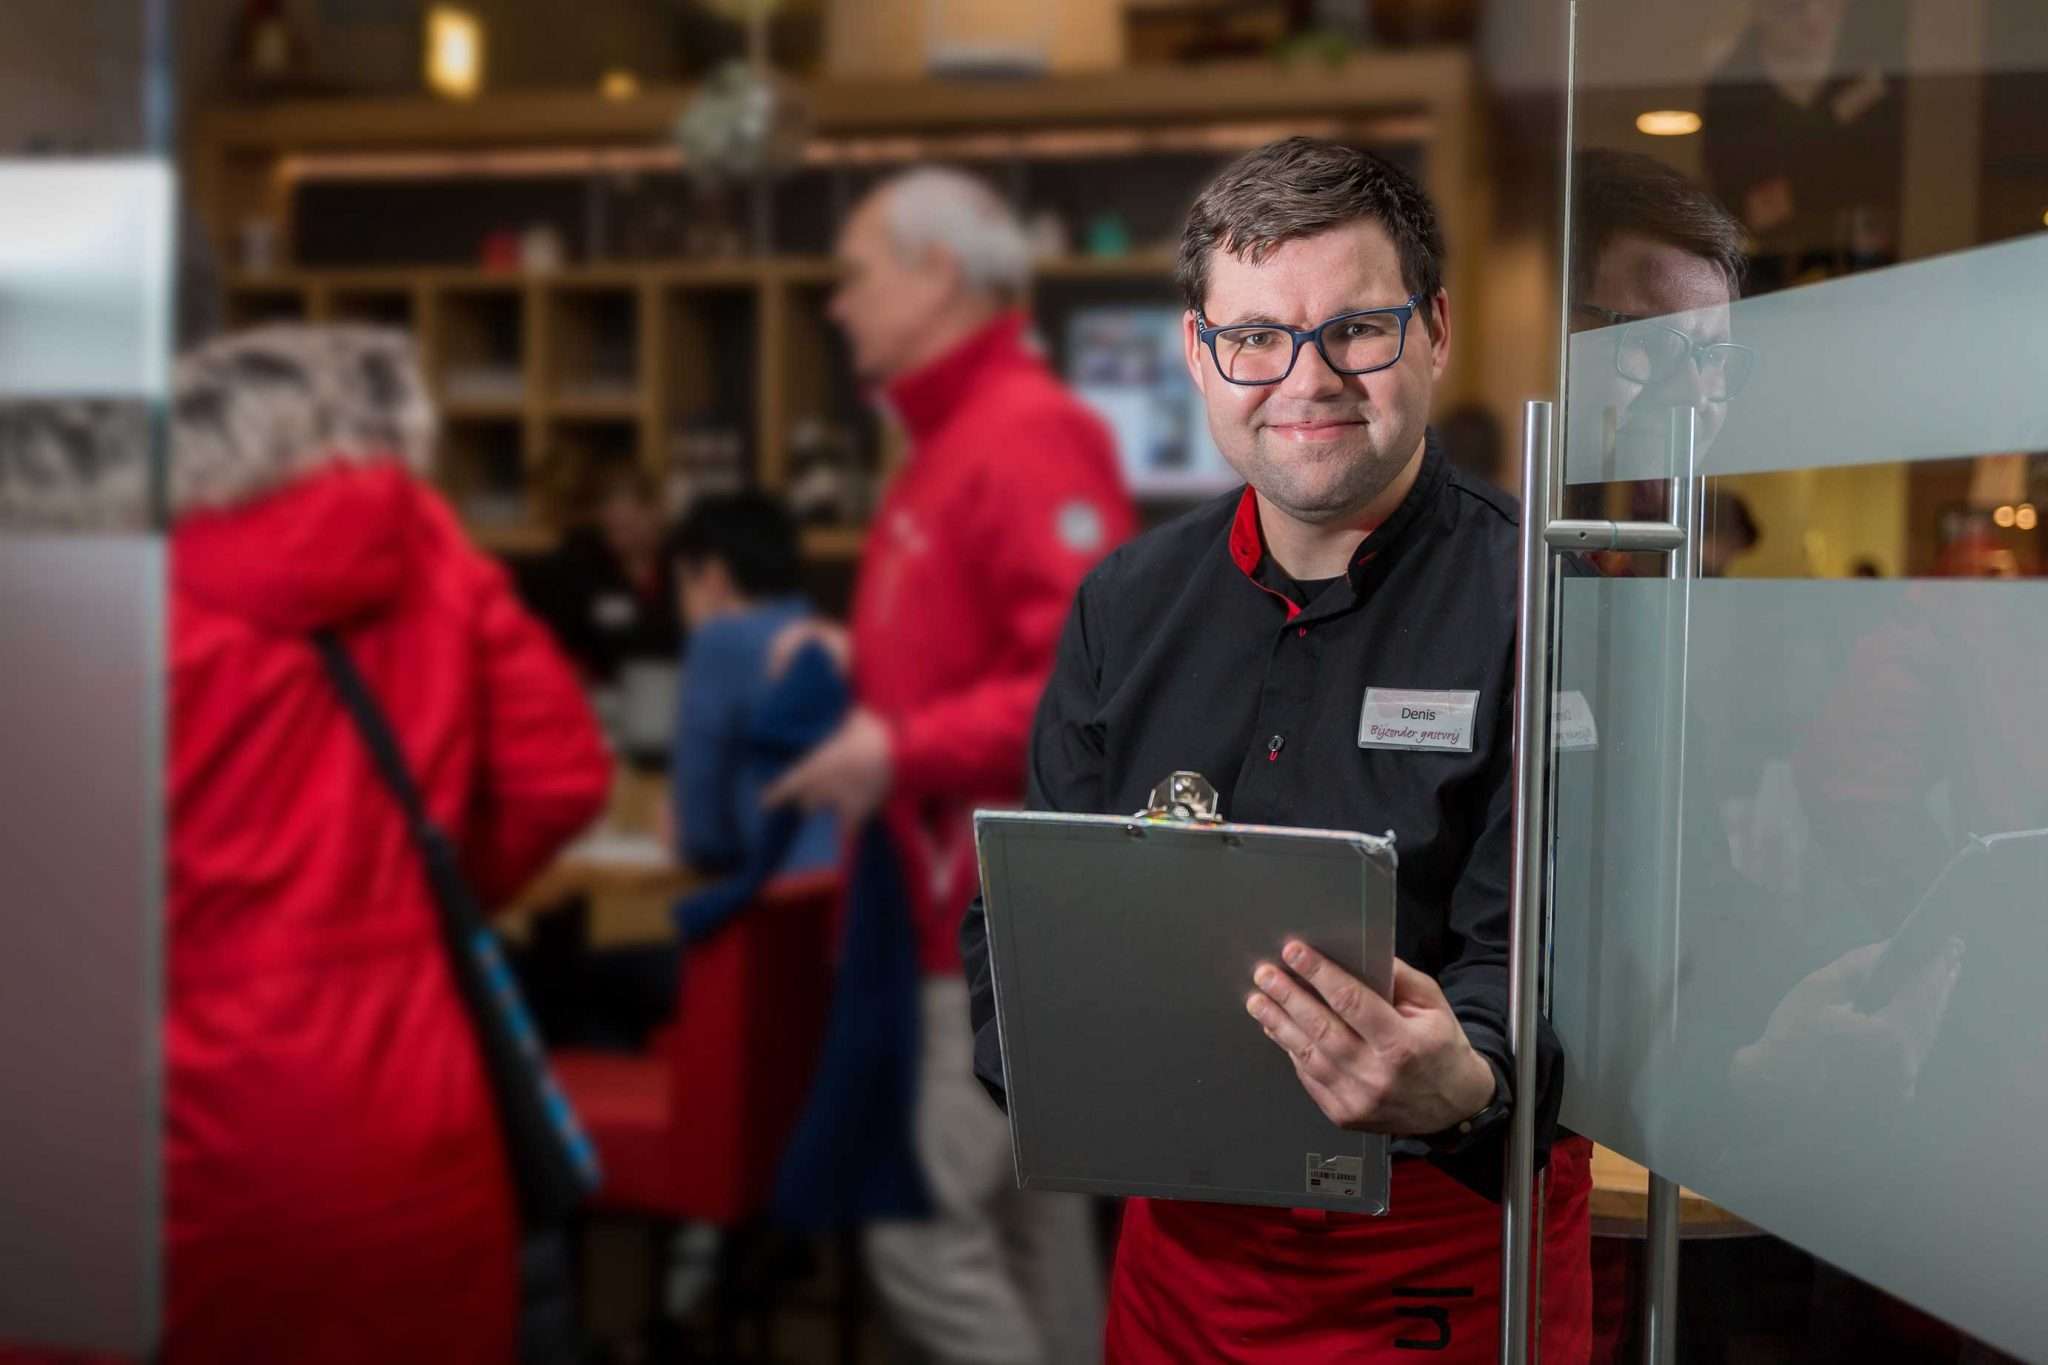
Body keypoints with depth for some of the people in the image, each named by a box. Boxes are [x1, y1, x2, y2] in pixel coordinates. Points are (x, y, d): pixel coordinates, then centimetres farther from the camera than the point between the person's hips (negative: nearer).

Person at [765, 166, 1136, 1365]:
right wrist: (861, 671, 8)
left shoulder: (1030, 436, -16)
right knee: (1024, 1225, 14)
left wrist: (901, 752, -21)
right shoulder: (954, 442, 16)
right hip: (976, 906, 10)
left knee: (926, 1231, -8)